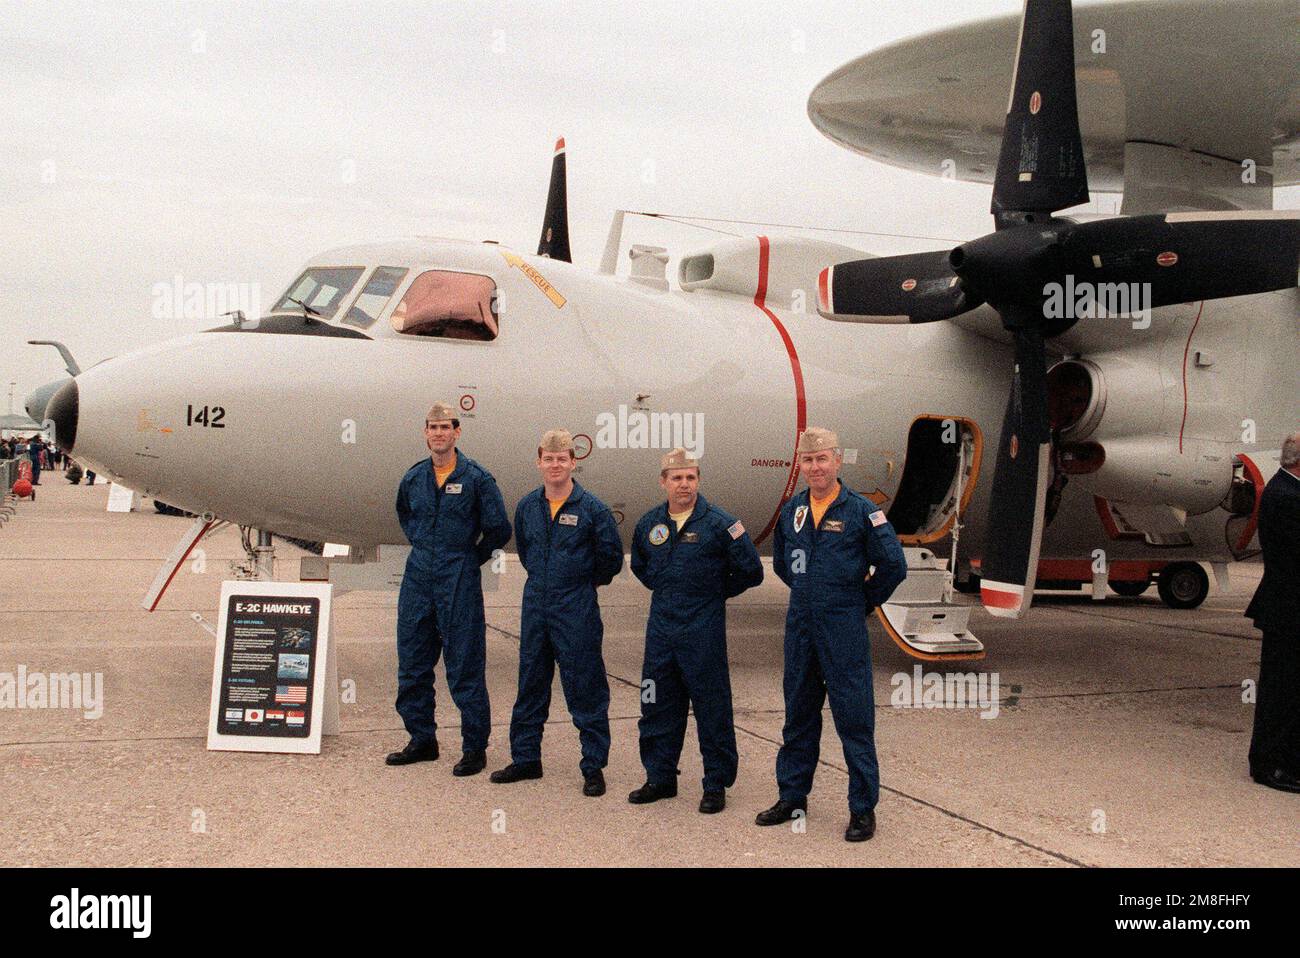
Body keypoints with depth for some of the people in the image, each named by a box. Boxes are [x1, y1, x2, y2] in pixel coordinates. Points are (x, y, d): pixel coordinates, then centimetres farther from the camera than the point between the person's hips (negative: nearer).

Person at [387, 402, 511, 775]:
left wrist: (470, 558, 5)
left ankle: (475, 748, 7)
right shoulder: (413, 477, 8)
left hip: (459, 580, -5)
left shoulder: (476, 478, -6)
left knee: (465, 667, -2)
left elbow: (498, 530, -3)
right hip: (417, 577, 5)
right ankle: (422, 740, 24)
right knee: (412, 663, 11)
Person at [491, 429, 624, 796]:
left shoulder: (592, 508, -9)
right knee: (530, 686, 13)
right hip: (535, 607, 5)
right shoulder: (527, 507, 5)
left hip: (577, 611, -5)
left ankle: (594, 766, 9)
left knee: (585, 690, 0)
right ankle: (525, 759, 25)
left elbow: (611, 558, -2)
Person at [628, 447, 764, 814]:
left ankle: (717, 785, 12)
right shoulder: (649, 523, 7)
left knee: (712, 709, 1)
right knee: (657, 706, 11)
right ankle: (660, 778, 25)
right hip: (660, 628, 5)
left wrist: (715, 592, 4)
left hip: (703, 629, -5)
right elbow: (639, 564, 26)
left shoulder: (719, 523, -9)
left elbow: (751, 571, -4)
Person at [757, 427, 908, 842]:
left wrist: (864, 602, 2)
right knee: (798, 716, 14)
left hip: (843, 629, -5)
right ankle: (792, 796, 26)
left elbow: (893, 564, -7)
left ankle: (863, 808, 8)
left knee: (854, 720, -1)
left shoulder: (860, 510, -8)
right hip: (799, 626, 5)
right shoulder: (792, 511, 8)